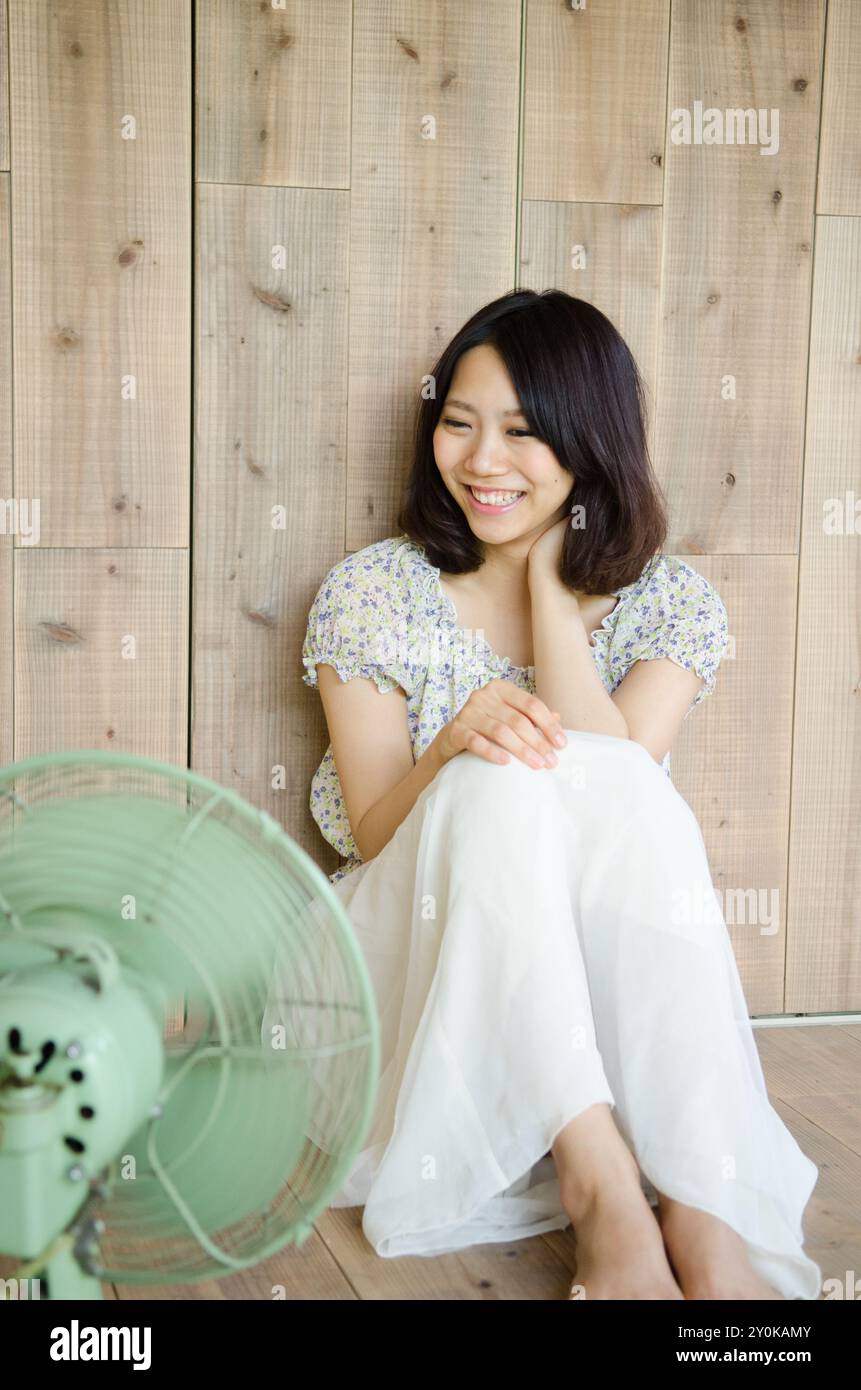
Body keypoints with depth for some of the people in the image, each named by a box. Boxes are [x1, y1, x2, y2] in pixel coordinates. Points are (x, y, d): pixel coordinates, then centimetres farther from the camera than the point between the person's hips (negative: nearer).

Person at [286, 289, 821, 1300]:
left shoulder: (670, 603, -1)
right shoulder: (374, 591, -2)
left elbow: (611, 794, -18)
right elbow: (371, 834, -6)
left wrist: (548, 579, -14)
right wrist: (455, 743, -28)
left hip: (606, 981, 1)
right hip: (419, 955, 0)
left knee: (628, 789, -32)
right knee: (502, 780, -31)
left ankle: (702, 1219, -40)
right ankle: (601, 1185, -37)